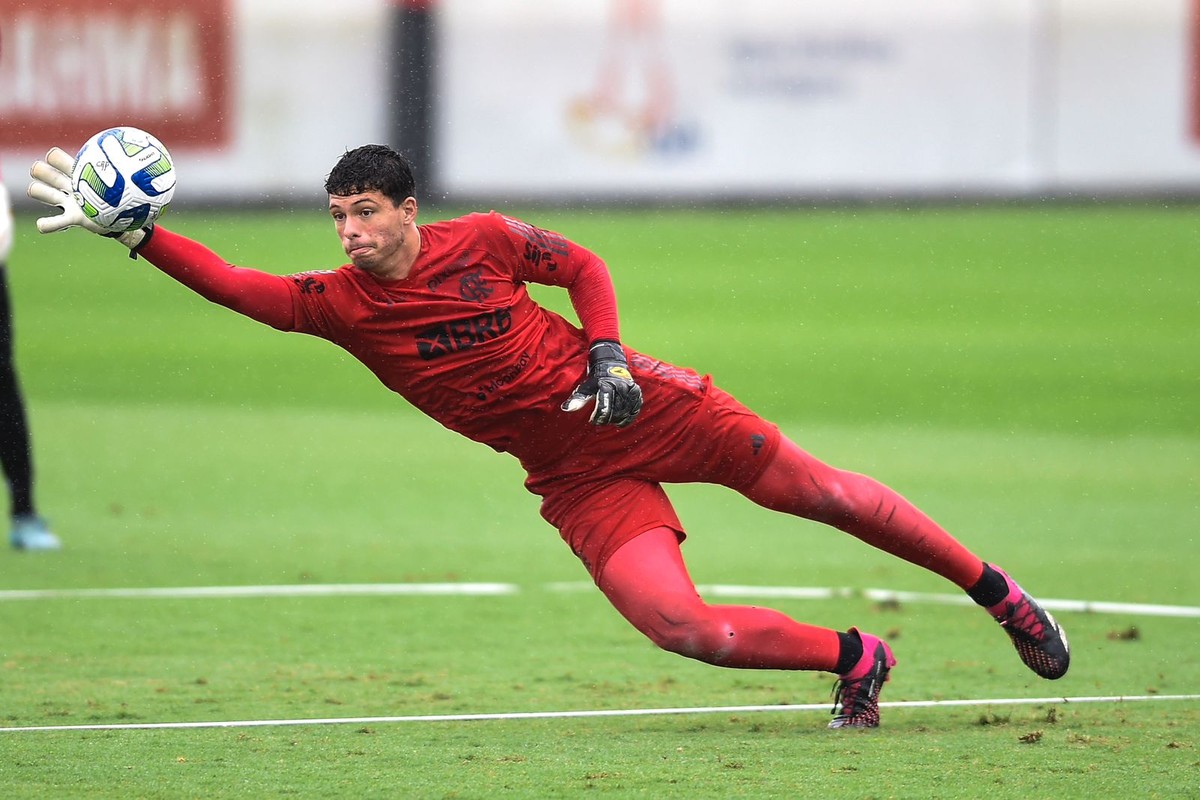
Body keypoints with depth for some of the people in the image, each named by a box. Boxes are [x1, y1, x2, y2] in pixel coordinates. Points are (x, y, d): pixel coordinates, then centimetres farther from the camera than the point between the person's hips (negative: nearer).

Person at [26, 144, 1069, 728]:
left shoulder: (482, 241, -10)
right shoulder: (339, 304, -8)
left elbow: (582, 266, 5)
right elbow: (236, 285, -18)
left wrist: (605, 351, -9)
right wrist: (138, 236, -28)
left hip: (643, 408, -1)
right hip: (577, 481, 1)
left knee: (818, 491, -1)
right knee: (678, 626, -18)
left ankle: (995, 591, 18)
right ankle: (852, 659, 4)